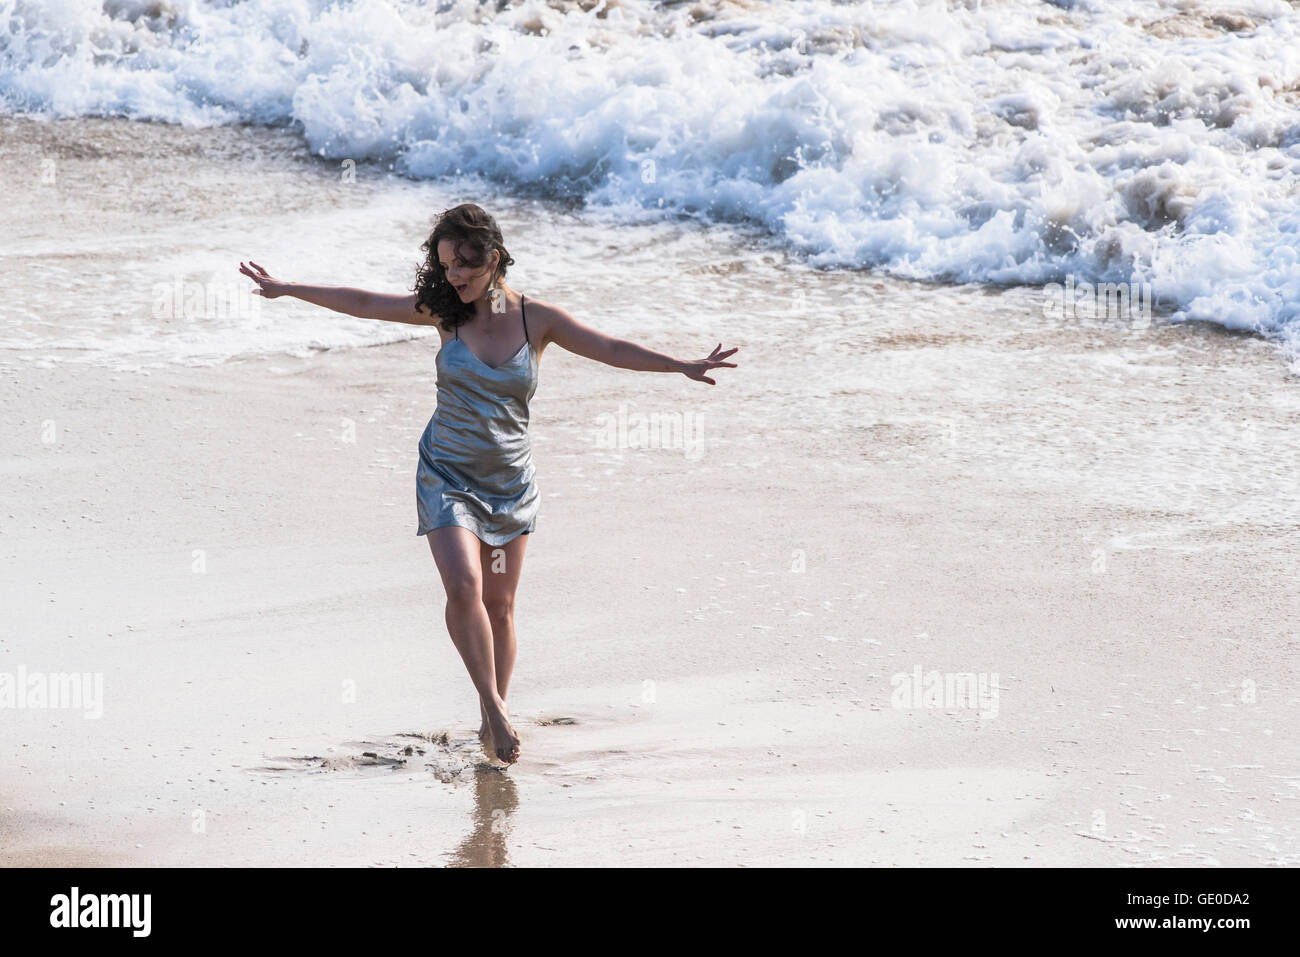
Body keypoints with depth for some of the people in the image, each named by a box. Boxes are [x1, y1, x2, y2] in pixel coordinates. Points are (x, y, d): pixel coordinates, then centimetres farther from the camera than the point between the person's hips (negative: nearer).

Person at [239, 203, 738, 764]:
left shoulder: (535, 319, -5)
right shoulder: (445, 311, -3)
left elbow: (612, 350, -7)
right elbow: (363, 304, 3)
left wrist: (682, 367, -16)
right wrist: (285, 290, 6)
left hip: (510, 480, 1)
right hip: (448, 475, -1)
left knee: (499, 603, 7)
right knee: (464, 587, -20)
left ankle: (493, 718, 23)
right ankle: (493, 708, -8)